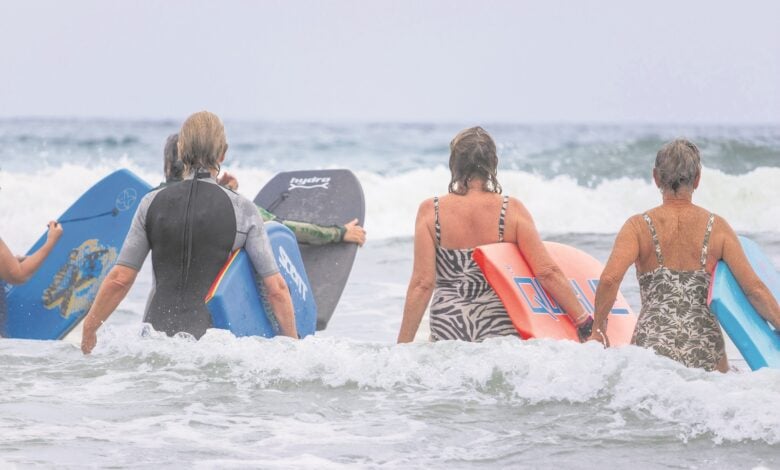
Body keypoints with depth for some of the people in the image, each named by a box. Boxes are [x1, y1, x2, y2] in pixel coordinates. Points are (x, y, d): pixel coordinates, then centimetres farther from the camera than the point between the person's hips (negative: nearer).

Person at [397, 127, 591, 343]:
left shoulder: (430, 211, -2)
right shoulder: (512, 210, -2)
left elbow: (422, 284, -5)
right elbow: (548, 273, -5)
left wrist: (403, 347, 0)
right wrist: (586, 324, 2)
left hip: (447, 333, 0)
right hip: (502, 333, 0)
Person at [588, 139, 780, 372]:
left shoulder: (639, 226, 1)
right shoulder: (717, 228, 5)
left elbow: (609, 279, -12)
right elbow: (755, 289, 2)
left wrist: (598, 329, 1)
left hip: (652, 345, -1)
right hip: (705, 348, 1)